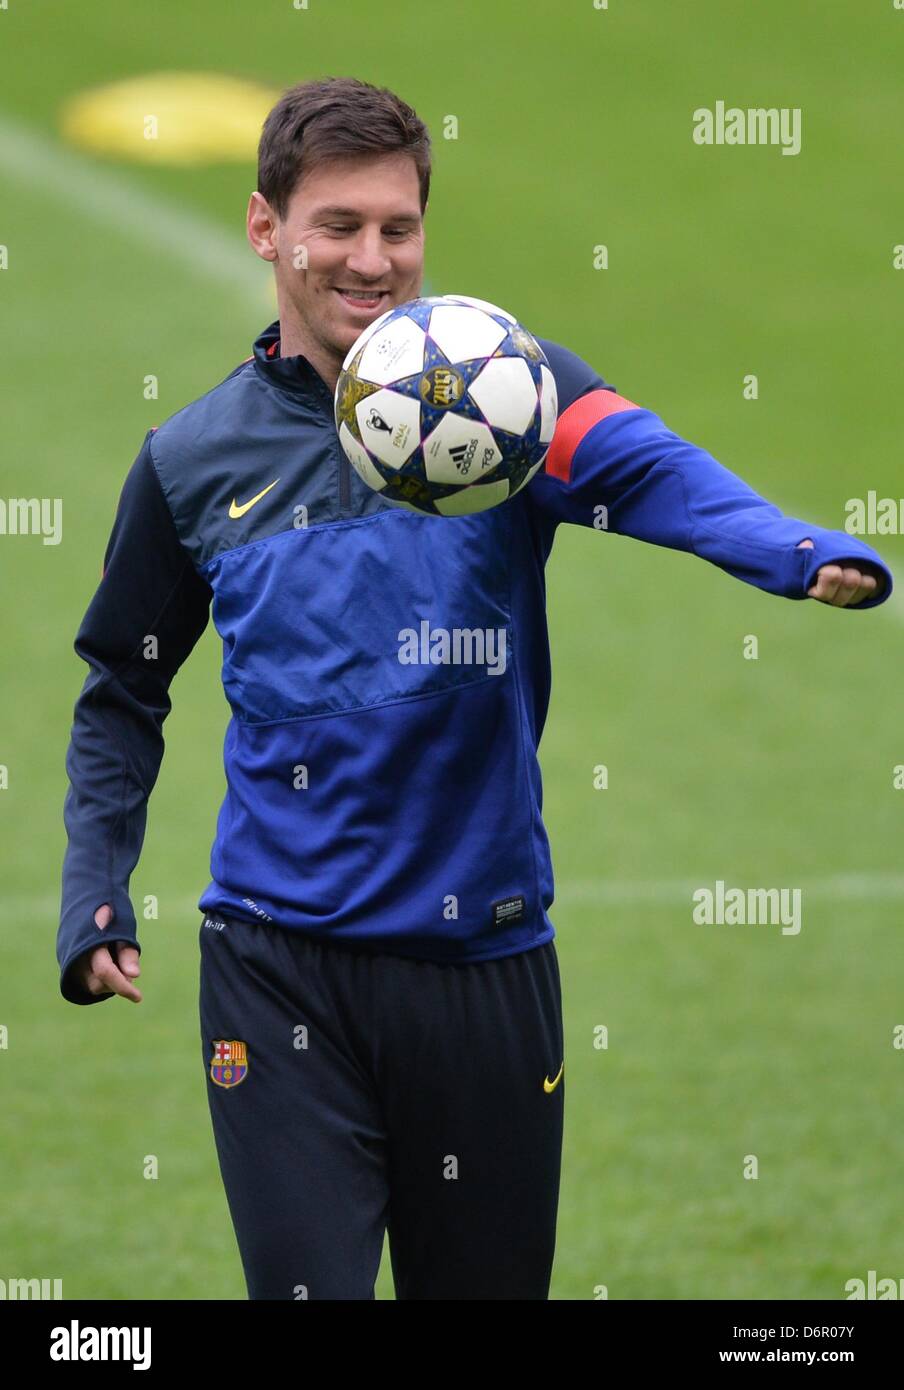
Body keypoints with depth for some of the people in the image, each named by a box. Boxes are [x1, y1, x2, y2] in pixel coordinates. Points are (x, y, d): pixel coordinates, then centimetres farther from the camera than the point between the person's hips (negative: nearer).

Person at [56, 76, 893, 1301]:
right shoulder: (197, 460, 5)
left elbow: (646, 470, -22)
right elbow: (123, 694, 16)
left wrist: (802, 552, -42)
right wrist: (93, 897, 4)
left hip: (482, 953, 0)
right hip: (281, 958, 0)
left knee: (486, 1279, 11)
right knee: (307, 1286, -7)